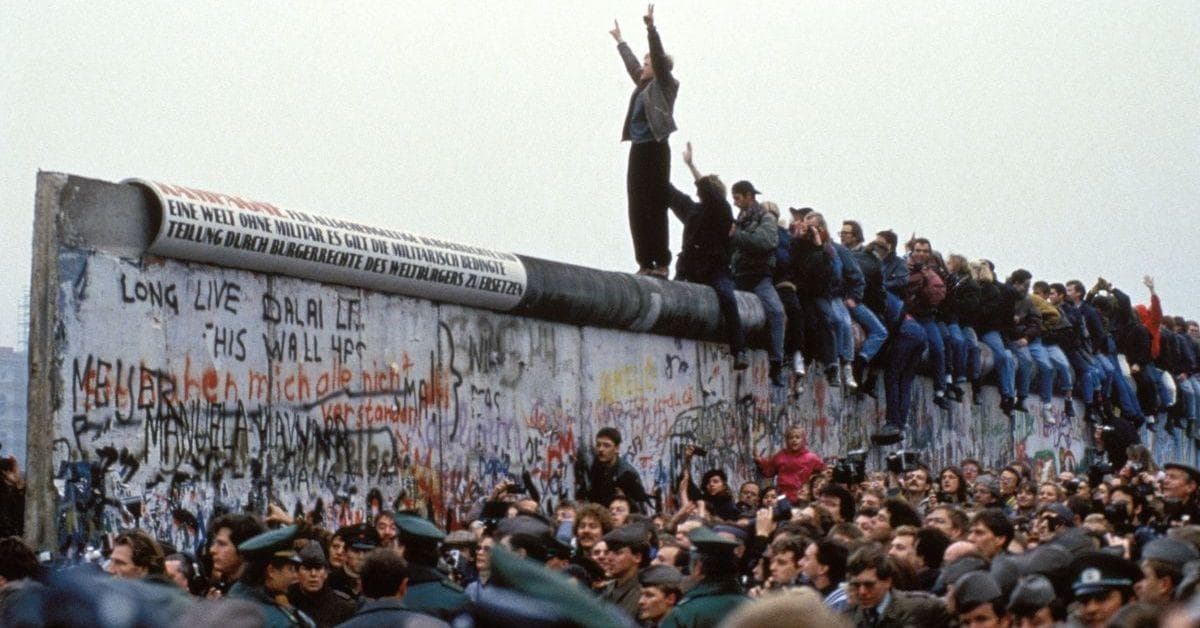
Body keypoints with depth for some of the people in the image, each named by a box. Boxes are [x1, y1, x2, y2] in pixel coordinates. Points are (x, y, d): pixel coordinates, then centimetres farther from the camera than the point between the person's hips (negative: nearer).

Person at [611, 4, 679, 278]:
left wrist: (651, 27, -20)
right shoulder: (643, 86, 19)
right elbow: (631, 62, 34)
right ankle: (645, 263, 3)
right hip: (638, 151, 8)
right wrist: (619, 40, 45)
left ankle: (661, 263, -9)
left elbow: (658, 56, -12)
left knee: (654, 208, -10)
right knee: (637, 209, 3)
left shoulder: (664, 84, 0)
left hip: (655, 150, -8)